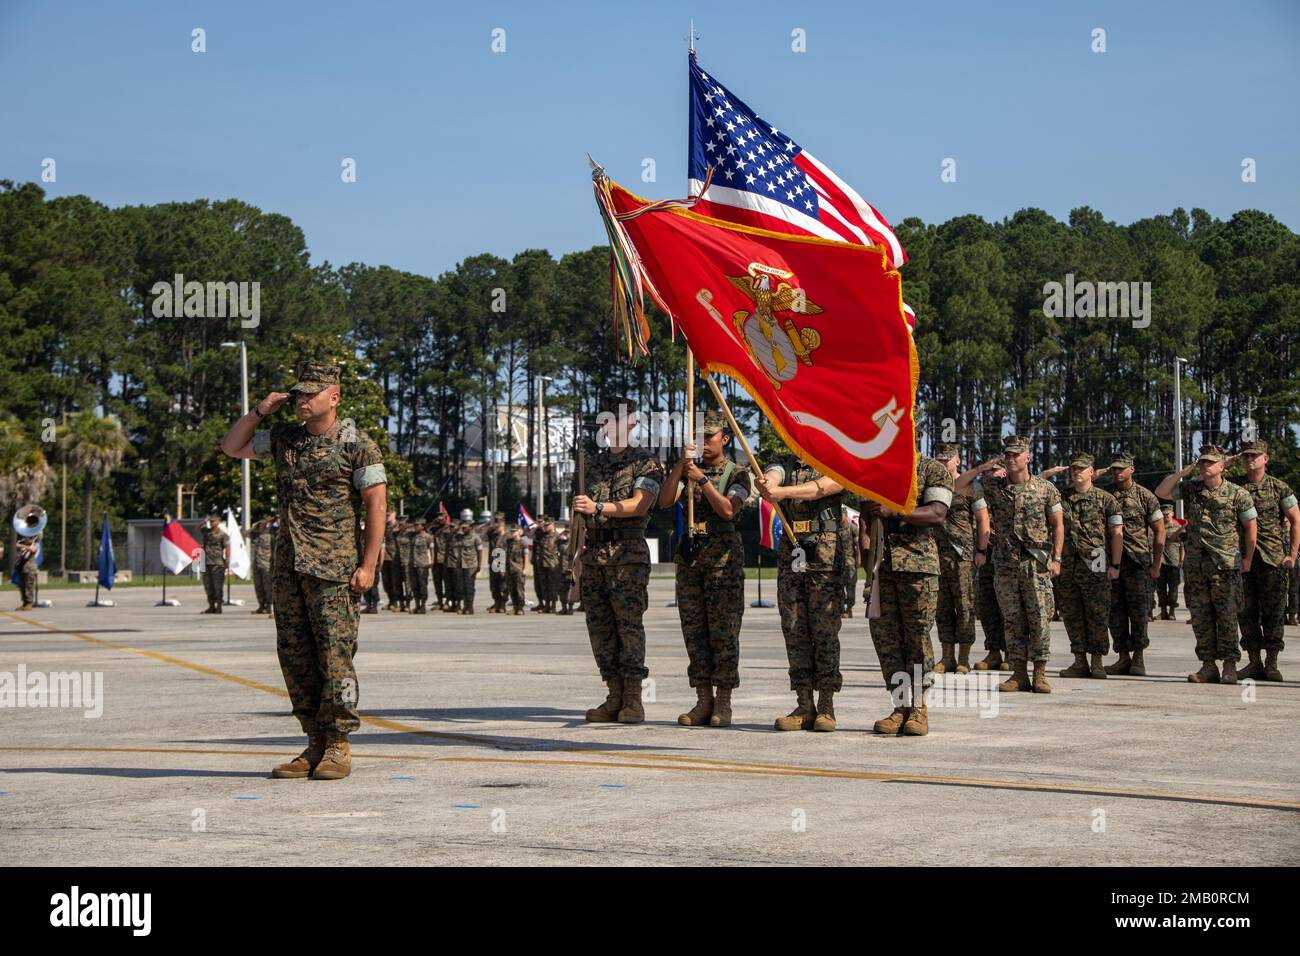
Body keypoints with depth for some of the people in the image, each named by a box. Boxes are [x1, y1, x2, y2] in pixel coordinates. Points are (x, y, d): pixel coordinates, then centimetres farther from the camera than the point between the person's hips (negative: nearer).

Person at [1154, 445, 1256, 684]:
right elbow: (1160, 491, 3)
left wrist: (1247, 558, 1)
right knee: (1200, 617, 4)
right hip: (1196, 564, 4)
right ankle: (1208, 666, 10)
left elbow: (1250, 526, 2)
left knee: (1227, 617, -3)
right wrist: (1184, 471, -3)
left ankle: (1230, 666, 2)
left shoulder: (1238, 493, -4)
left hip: (1226, 564, -4)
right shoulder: (1191, 488, 7)